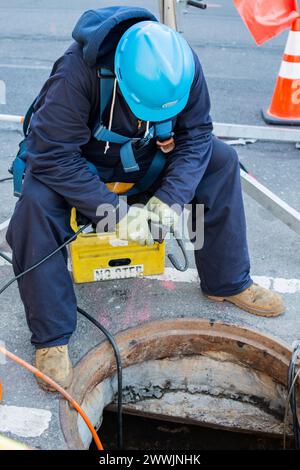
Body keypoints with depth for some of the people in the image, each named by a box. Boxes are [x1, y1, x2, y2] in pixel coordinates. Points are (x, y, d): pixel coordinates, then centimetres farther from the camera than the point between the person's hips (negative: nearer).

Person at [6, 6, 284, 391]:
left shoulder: (182, 65, -21)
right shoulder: (77, 71, -35)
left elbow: (195, 136, -13)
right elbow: (52, 156, -35)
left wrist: (170, 198, -27)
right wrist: (115, 211, -35)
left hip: (142, 157, 4)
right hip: (75, 160, -3)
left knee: (221, 160, -14)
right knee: (36, 204, -35)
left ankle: (228, 283, -1)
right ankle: (51, 337, -21)